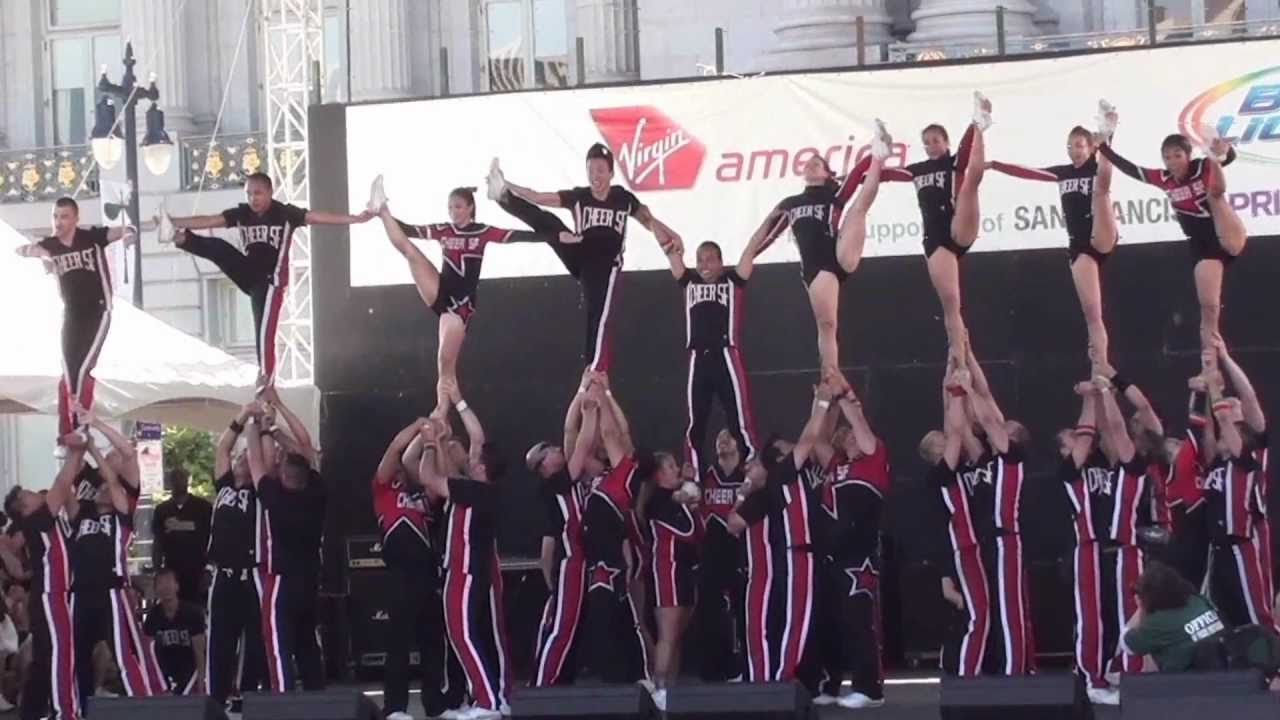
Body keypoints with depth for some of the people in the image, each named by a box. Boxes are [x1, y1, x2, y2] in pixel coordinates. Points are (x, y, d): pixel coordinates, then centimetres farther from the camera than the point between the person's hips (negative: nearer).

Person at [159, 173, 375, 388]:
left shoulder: (285, 213, -10)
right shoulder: (241, 214, 2)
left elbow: (320, 217, -15)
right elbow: (207, 221, -1)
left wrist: (357, 218, -23)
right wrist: (174, 222, -10)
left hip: (270, 280, -4)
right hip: (249, 275, 4)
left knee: (264, 332, -9)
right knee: (218, 247, -18)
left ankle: (266, 380, -2)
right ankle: (178, 236, -42)